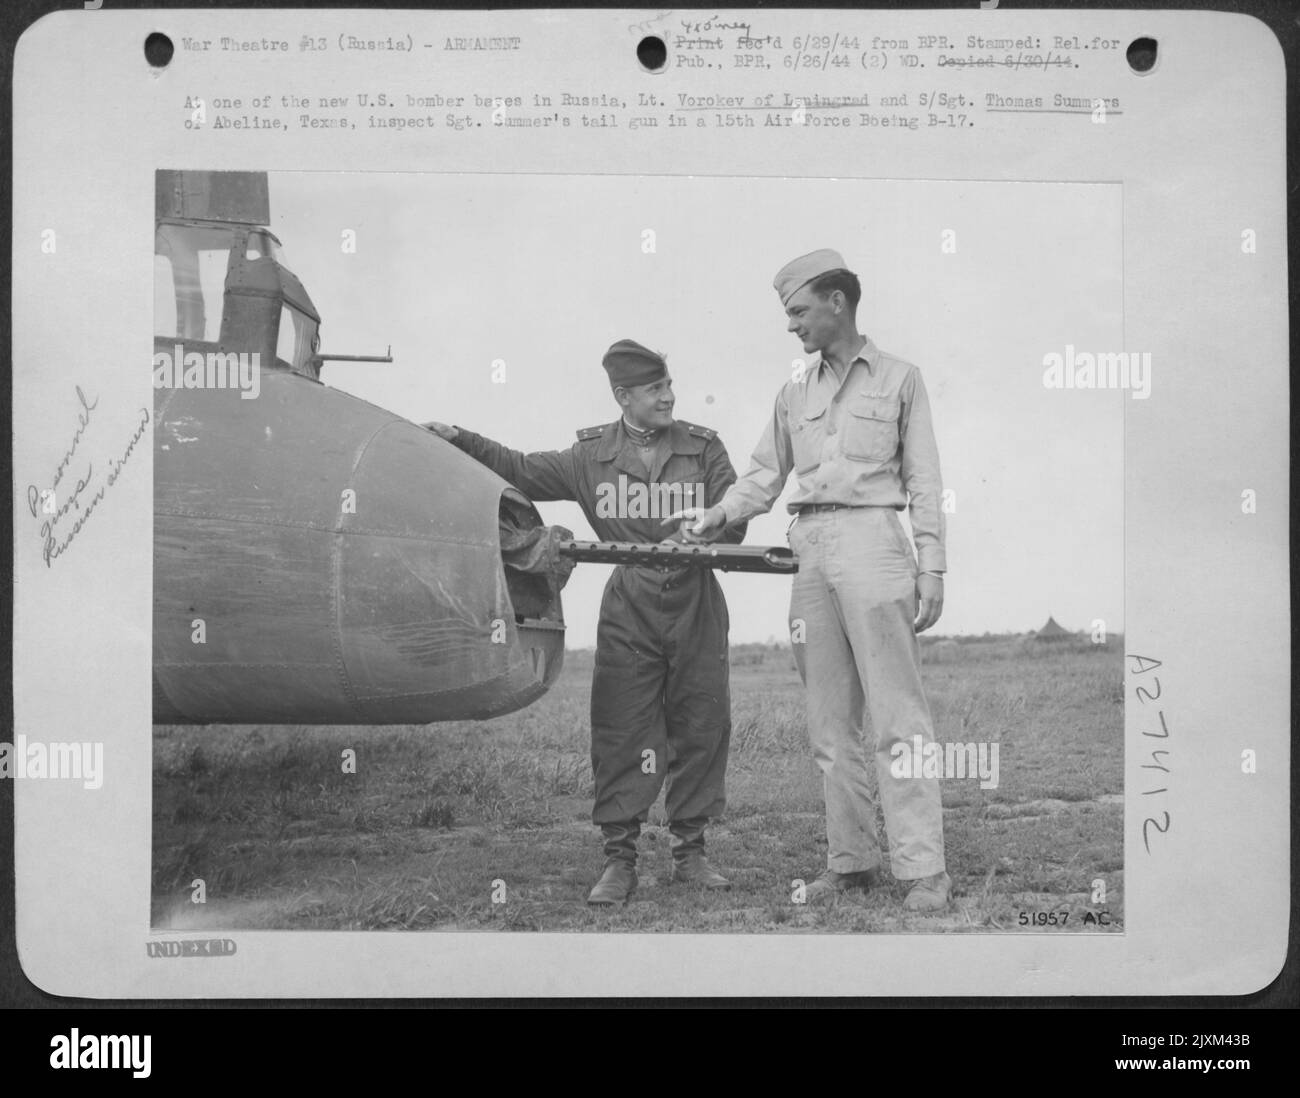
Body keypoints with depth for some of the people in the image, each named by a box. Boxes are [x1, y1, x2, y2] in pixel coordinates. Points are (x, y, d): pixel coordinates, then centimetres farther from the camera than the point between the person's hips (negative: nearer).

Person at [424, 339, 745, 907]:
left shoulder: (703, 448, 6)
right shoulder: (592, 455, 7)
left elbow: (733, 520, 2)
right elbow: (521, 471, 13)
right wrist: (461, 441, 7)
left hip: (695, 604, 1)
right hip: (628, 609, 0)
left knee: (701, 727, 5)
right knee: (620, 733, -2)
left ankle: (689, 851, 18)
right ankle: (619, 858, 7)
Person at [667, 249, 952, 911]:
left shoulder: (899, 378, 9)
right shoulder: (794, 393, 20)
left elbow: (923, 480, 5)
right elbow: (765, 475, 16)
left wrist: (932, 566, -3)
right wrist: (718, 515, -1)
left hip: (871, 539, -5)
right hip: (808, 549, 5)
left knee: (896, 714, -8)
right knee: (829, 720, 5)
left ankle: (923, 868, -6)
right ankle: (850, 859, 12)